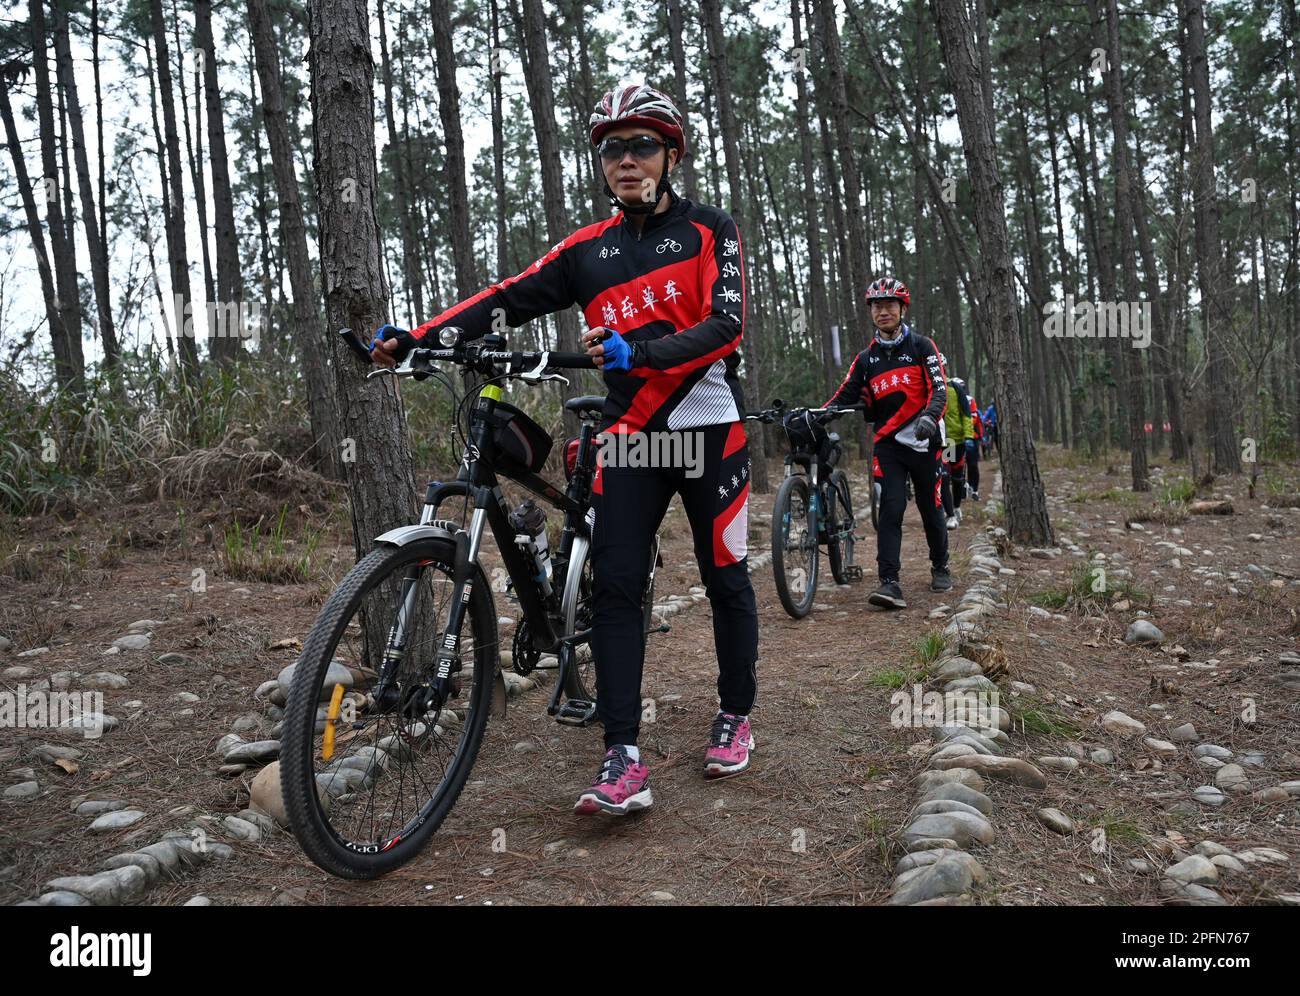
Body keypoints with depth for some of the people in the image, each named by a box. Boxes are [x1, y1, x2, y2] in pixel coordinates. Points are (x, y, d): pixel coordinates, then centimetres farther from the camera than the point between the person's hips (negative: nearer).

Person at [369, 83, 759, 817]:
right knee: (615, 584, -9)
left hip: (709, 427, -2)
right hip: (632, 432, 2)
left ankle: (737, 715, 27)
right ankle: (625, 760, -8)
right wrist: (414, 338, -11)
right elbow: (507, 300, 1)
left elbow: (726, 323, -14)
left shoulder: (711, 230, 0)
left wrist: (641, 352, -30)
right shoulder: (588, 249, 8)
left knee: (725, 576, 7)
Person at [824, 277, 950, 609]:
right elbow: (843, 397, 4)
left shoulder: (921, 346, 1)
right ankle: (889, 582, -17)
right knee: (891, 508, -12)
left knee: (931, 508, 9)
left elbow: (939, 389, -8)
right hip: (888, 443, 1)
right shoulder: (866, 358, 9)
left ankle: (940, 567, 31)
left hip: (924, 441, -1)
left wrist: (929, 417, -29)